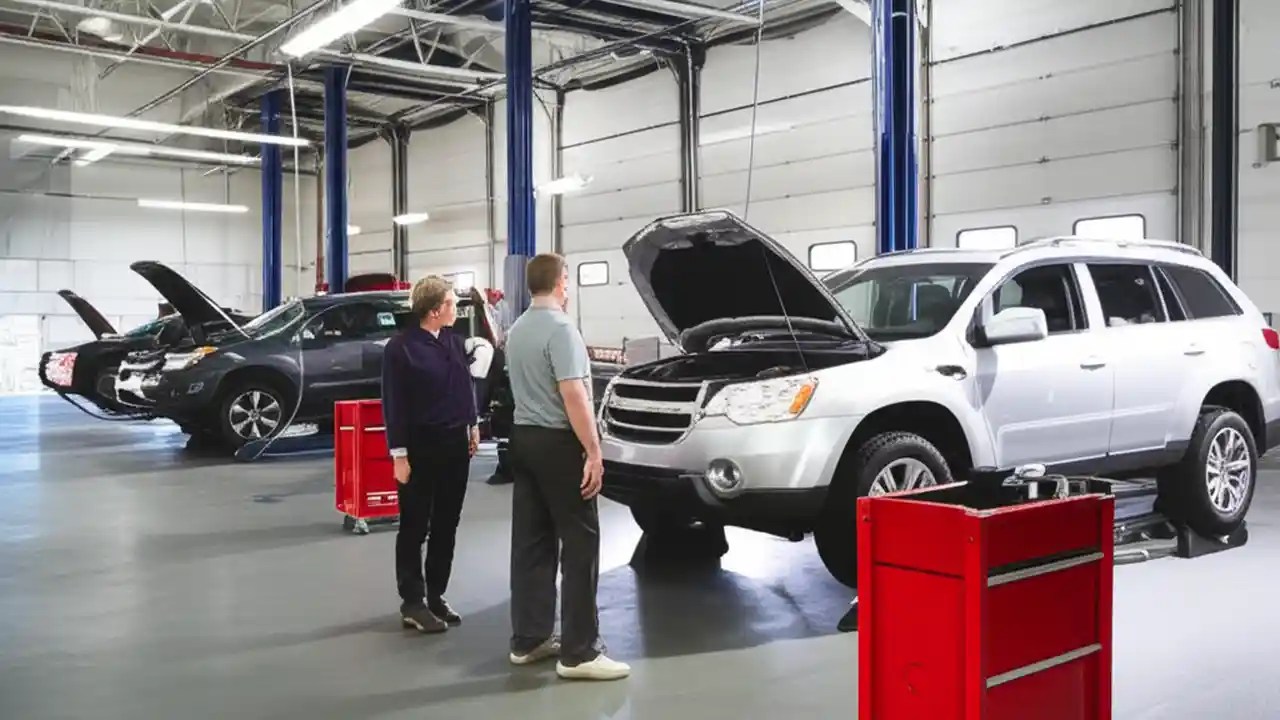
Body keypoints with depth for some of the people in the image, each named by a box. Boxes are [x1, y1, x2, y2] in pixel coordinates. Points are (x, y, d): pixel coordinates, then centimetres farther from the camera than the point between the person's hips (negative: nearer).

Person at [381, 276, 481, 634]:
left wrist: (472, 425, 16)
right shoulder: (400, 348, -12)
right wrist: (399, 454, -14)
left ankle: (436, 596, 20)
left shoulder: (453, 340, 7)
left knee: (446, 526, 10)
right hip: (420, 446, -6)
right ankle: (412, 602, 10)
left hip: (455, 443, 6)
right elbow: (394, 404, -12)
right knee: (415, 527, 2)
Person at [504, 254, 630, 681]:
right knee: (579, 543, -5)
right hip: (557, 442, -9)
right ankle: (578, 653, -3)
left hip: (523, 438, 9)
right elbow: (573, 395, -23)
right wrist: (593, 452, -21)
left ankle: (528, 639, 17)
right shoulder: (560, 328, -16)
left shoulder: (517, 330, 14)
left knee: (530, 542, 11)